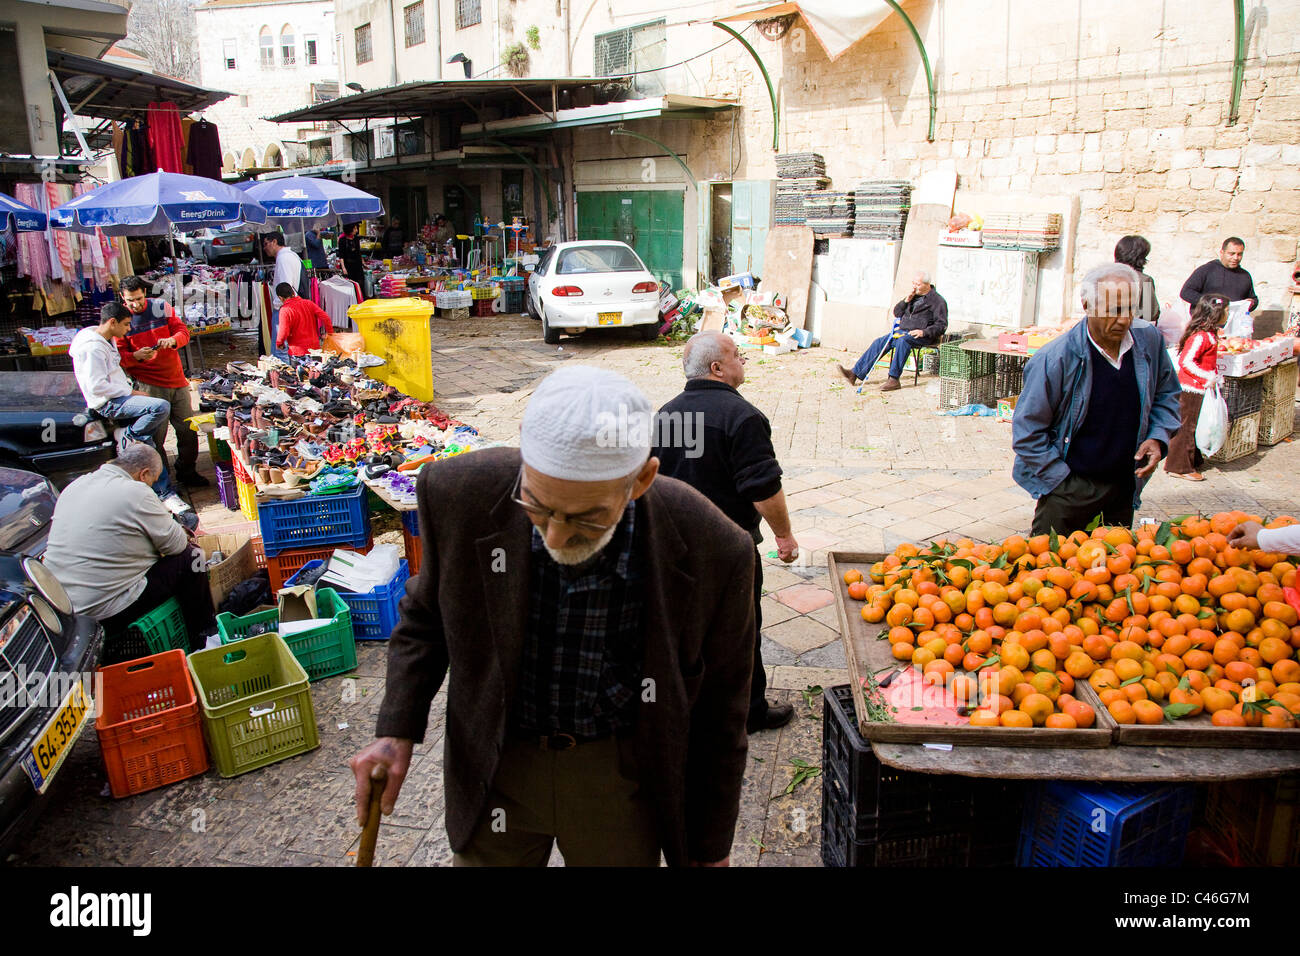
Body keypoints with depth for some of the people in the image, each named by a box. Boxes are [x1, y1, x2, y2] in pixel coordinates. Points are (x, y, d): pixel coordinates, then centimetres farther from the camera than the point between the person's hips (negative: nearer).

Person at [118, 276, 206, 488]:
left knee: (188, 429, 9)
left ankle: (187, 472, 25)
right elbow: (119, 355, -1)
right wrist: (136, 356, -22)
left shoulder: (161, 308, 5)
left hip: (176, 379, 4)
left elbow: (183, 331, 6)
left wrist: (172, 340, -16)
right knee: (156, 434, -6)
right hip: (149, 385, -4)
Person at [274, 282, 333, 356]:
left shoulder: (285, 310, -11)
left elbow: (284, 331, -16)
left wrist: (279, 344, 3)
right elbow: (325, 316, -5)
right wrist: (329, 331, 8)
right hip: (315, 347, 5)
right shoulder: (308, 303, 1)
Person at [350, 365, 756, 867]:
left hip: (621, 771, -1)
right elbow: (427, 612, 1)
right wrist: (397, 731, -9)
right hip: (494, 765, 2)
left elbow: (717, 714, -8)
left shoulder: (711, 550, -24)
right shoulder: (461, 495, -21)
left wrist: (711, 847, 2)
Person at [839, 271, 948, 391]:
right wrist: (906, 301, 3)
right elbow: (896, 312, 20)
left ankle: (894, 379, -38)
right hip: (903, 331, 7)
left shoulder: (937, 300, -2)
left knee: (902, 341, -37)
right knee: (880, 342, -12)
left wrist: (923, 332, -22)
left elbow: (941, 325, -8)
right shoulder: (914, 296, 20)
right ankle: (856, 373, -16)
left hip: (922, 336, -7)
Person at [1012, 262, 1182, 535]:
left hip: (1124, 485, 5)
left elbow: (1166, 395, 16)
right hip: (1069, 488, -5)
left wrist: (1158, 437, -1)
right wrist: (1062, 481, -12)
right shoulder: (1056, 358, -18)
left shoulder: (1149, 340, -2)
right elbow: (1027, 429, -12)